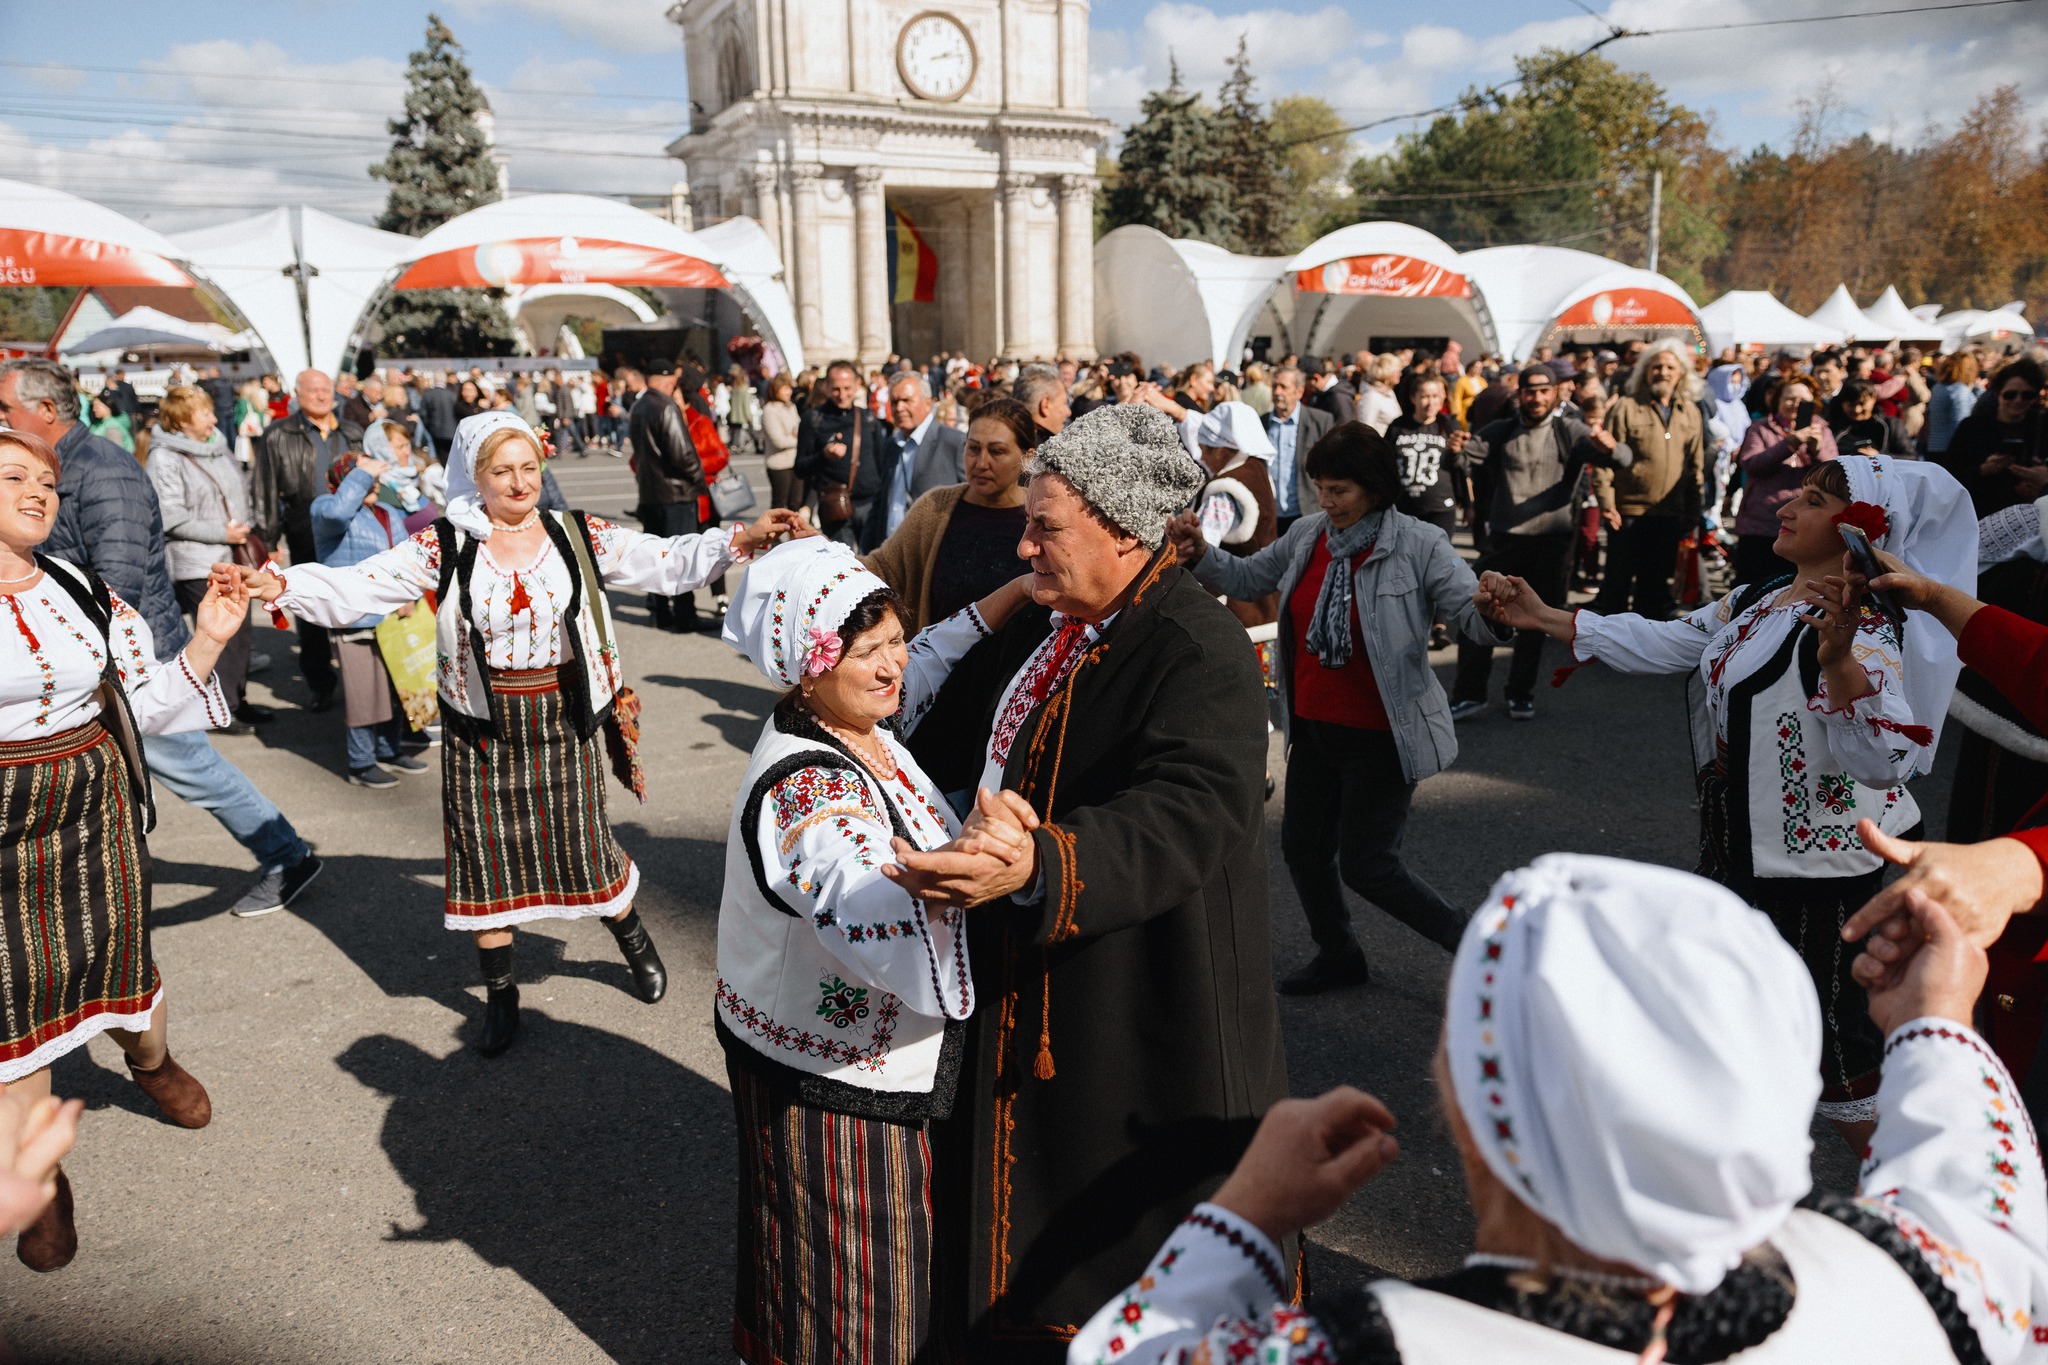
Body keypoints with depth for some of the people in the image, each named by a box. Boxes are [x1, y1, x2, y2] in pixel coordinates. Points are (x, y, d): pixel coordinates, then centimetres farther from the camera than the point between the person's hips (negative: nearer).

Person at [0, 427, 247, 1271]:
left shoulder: (85, 595, 5)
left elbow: (148, 704, 7)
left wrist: (209, 639, -4)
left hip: (93, 816, 3)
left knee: (114, 950, 15)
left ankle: (151, 1062, 49)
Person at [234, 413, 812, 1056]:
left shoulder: (581, 537, -3)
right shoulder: (442, 548, -5)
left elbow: (668, 563, -10)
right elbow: (354, 588, -12)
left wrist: (742, 539, -23)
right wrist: (279, 584, -30)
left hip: (564, 725, 0)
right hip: (482, 733, 0)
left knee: (586, 848, 9)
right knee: (488, 857, 10)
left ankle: (634, 941, 40)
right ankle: (501, 996, 31)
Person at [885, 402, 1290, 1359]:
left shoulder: (1200, 656, -23)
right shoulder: (1040, 626, 4)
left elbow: (1185, 816, -39)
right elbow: (954, 737, 21)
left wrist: (1038, 865, -55)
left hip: (1141, 1016, -8)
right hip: (1020, 981, 8)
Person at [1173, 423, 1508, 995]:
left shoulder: (1419, 545, -16)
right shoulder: (1307, 535, 0)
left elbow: (1474, 615, -21)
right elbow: (1248, 580, 12)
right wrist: (1201, 555, -5)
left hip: (1381, 737, -7)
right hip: (1314, 728, 7)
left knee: (1365, 864, -3)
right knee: (1301, 845, 17)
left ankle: (1472, 944, 20)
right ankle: (1338, 955, 41)